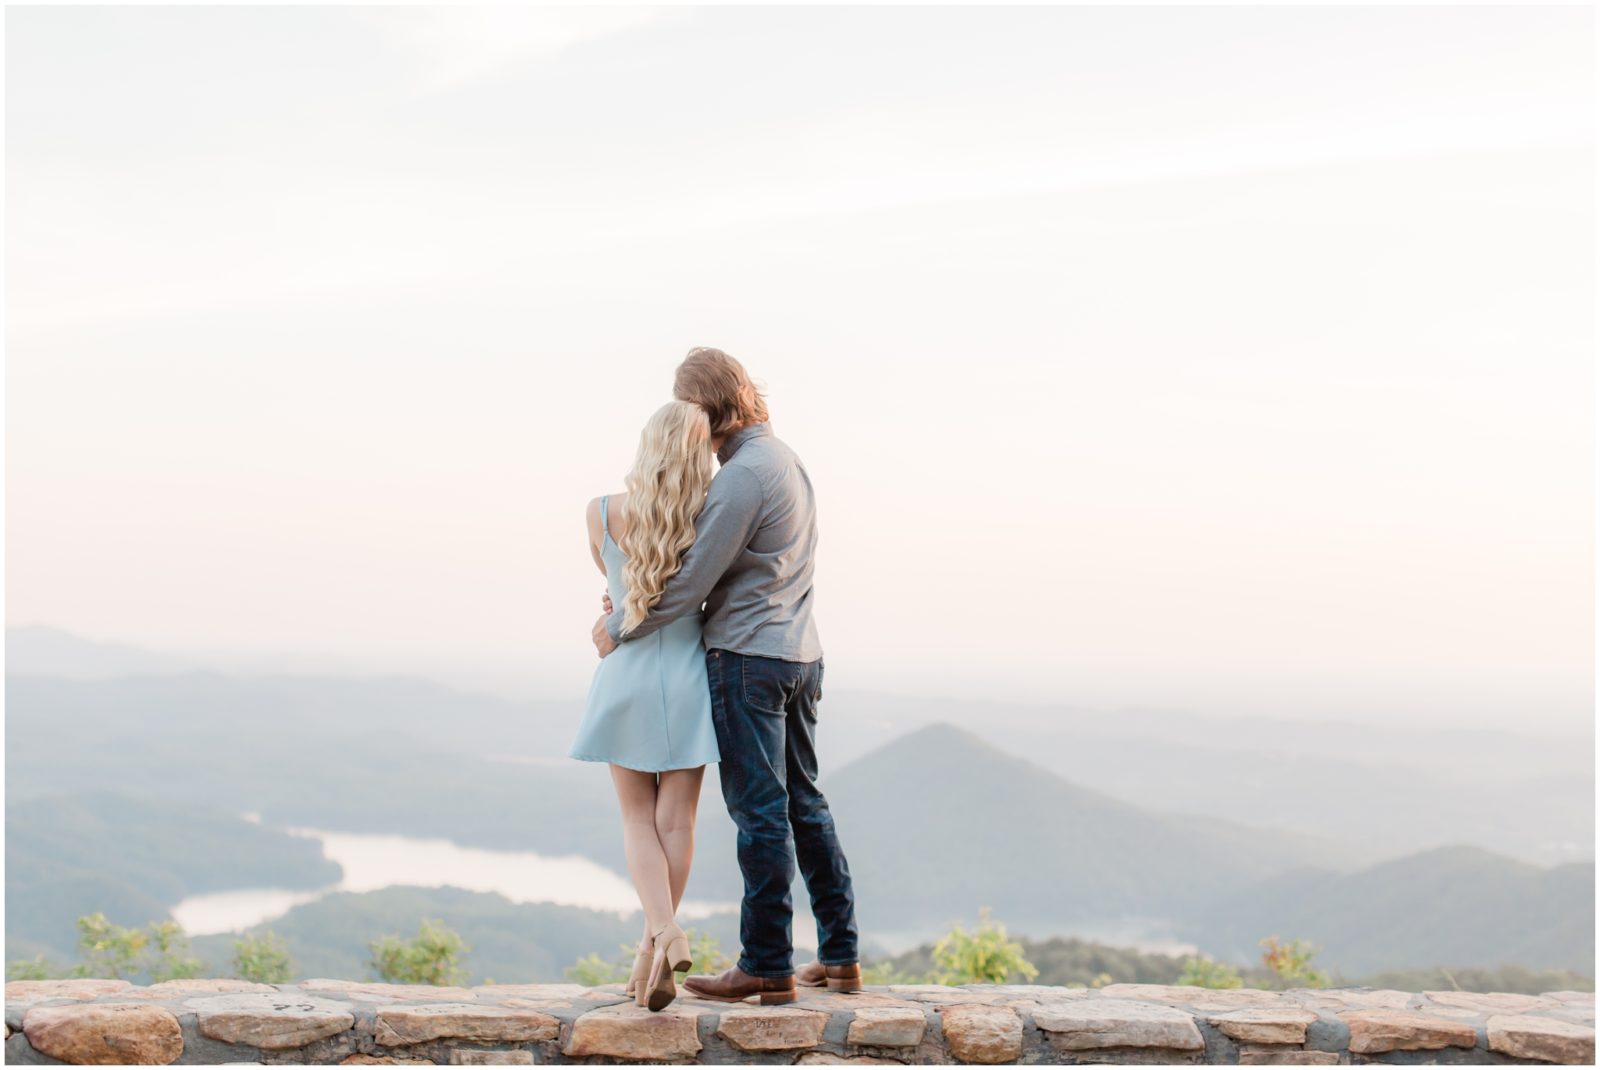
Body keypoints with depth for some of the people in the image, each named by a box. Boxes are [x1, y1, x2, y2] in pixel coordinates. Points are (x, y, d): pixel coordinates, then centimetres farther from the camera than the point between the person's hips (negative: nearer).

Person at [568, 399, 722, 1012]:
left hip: (625, 680, 0)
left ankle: (662, 931, -14)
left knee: (638, 819, 8)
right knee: (675, 821, 8)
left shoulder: (603, 514, -8)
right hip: (688, 679, 0)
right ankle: (656, 950, 11)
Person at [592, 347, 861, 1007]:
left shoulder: (742, 476, -17)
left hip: (748, 658, -9)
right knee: (803, 804, 14)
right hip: (799, 654, 9)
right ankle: (840, 957, 19)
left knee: (760, 812, -3)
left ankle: (767, 966, 3)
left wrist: (617, 628, -4)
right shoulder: (784, 459, 13)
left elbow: (689, 586, -18)